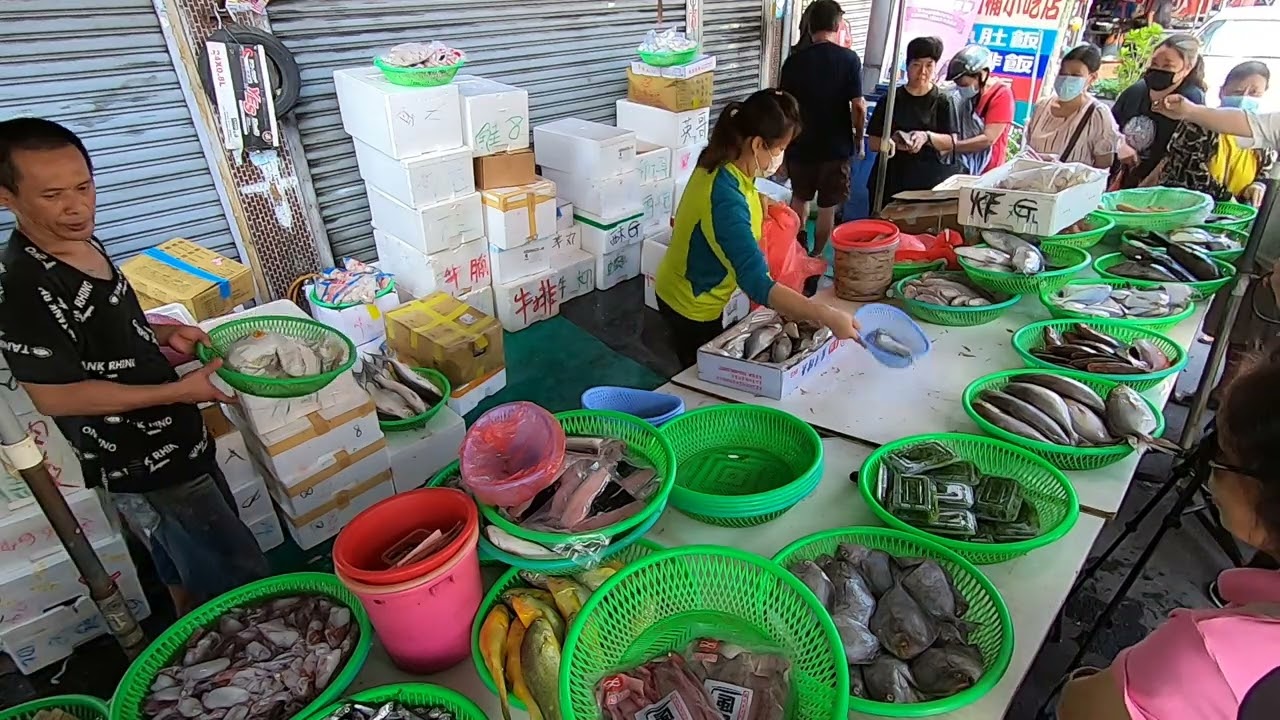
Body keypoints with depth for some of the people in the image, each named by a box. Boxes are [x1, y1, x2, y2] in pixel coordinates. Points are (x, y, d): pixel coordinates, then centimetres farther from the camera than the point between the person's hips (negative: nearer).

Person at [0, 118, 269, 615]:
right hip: (143, 471, -9)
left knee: (189, 575, 27)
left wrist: (163, 333, 1)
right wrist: (178, 391, -21)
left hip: (177, 444, 9)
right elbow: (55, 395, -21)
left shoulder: (84, 244, 2)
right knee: (240, 584, 3)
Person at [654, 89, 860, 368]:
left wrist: (758, 200, 0)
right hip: (693, 306, -8)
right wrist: (829, 317, -47)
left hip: (684, 292, 8)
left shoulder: (720, 162, -8)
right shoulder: (725, 199, -35)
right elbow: (757, 284, -44)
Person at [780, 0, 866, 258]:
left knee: (800, 197, 24)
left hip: (801, 144, 2)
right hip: (836, 145, -1)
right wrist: (859, 137, 6)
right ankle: (815, 257, 21)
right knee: (827, 207, 12)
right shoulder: (849, 58, -8)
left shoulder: (794, 61, -5)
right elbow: (858, 106, -10)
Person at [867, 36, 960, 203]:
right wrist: (891, 142, -17)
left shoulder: (942, 102, 6)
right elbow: (873, 142, 4)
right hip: (891, 178, 0)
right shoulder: (891, 99, 6)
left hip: (927, 179, 0)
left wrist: (927, 137, -18)